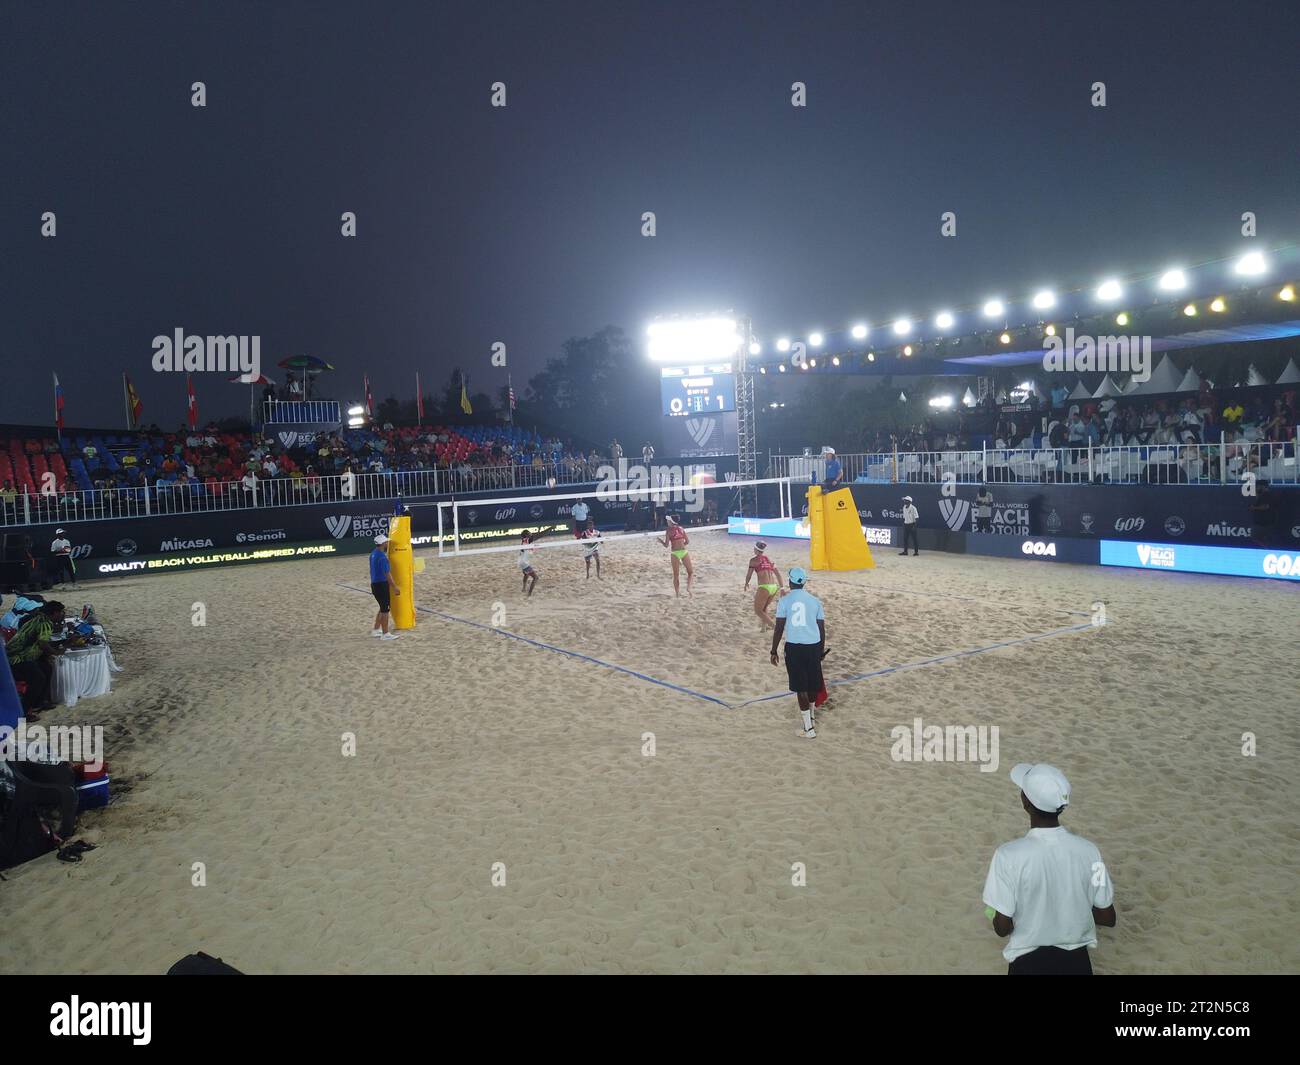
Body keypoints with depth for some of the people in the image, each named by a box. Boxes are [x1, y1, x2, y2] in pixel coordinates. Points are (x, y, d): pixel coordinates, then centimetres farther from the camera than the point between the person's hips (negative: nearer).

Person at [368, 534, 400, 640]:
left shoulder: (373, 554, 10)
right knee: (385, 609, -1)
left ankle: (376, 630, 27)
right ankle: (385, 634, 5)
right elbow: (387, 574, -22)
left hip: (374, 584, 9)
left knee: (383, 608, 20)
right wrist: (395, 587, -19)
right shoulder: (382, 556, -20)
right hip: (382, 584, -9)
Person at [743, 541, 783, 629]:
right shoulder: (769, 559, 18)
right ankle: (765, 626, 22)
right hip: (774, 587, 6)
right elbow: (778, 574, 17)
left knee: (758, 610, 5)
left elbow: (749, 574, 6)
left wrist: (746, 584, 26)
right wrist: (781, 588, 21)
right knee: (764, 608, 28)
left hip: (764, 587, -6)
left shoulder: (754, 560, 2)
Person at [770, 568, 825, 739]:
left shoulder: (784, 600, -2)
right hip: (814, 646, 3)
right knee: (812, 684, 20)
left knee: (801, 687, 1)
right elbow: (822, 628, 10)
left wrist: (774, 651, 3)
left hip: (794, 647, -3)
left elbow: (779, 628, -4)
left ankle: (809, 728, -1)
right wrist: (821, 650, 22)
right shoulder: (815, 601, 7)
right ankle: (811, 715, 41)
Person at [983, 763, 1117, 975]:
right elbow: (1107, 918, -2)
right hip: (1076, 961, 3)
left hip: (1029, 963, -3)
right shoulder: (1088, 851, -12)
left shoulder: (1009, 856, -23)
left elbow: (1002, 927, -17)